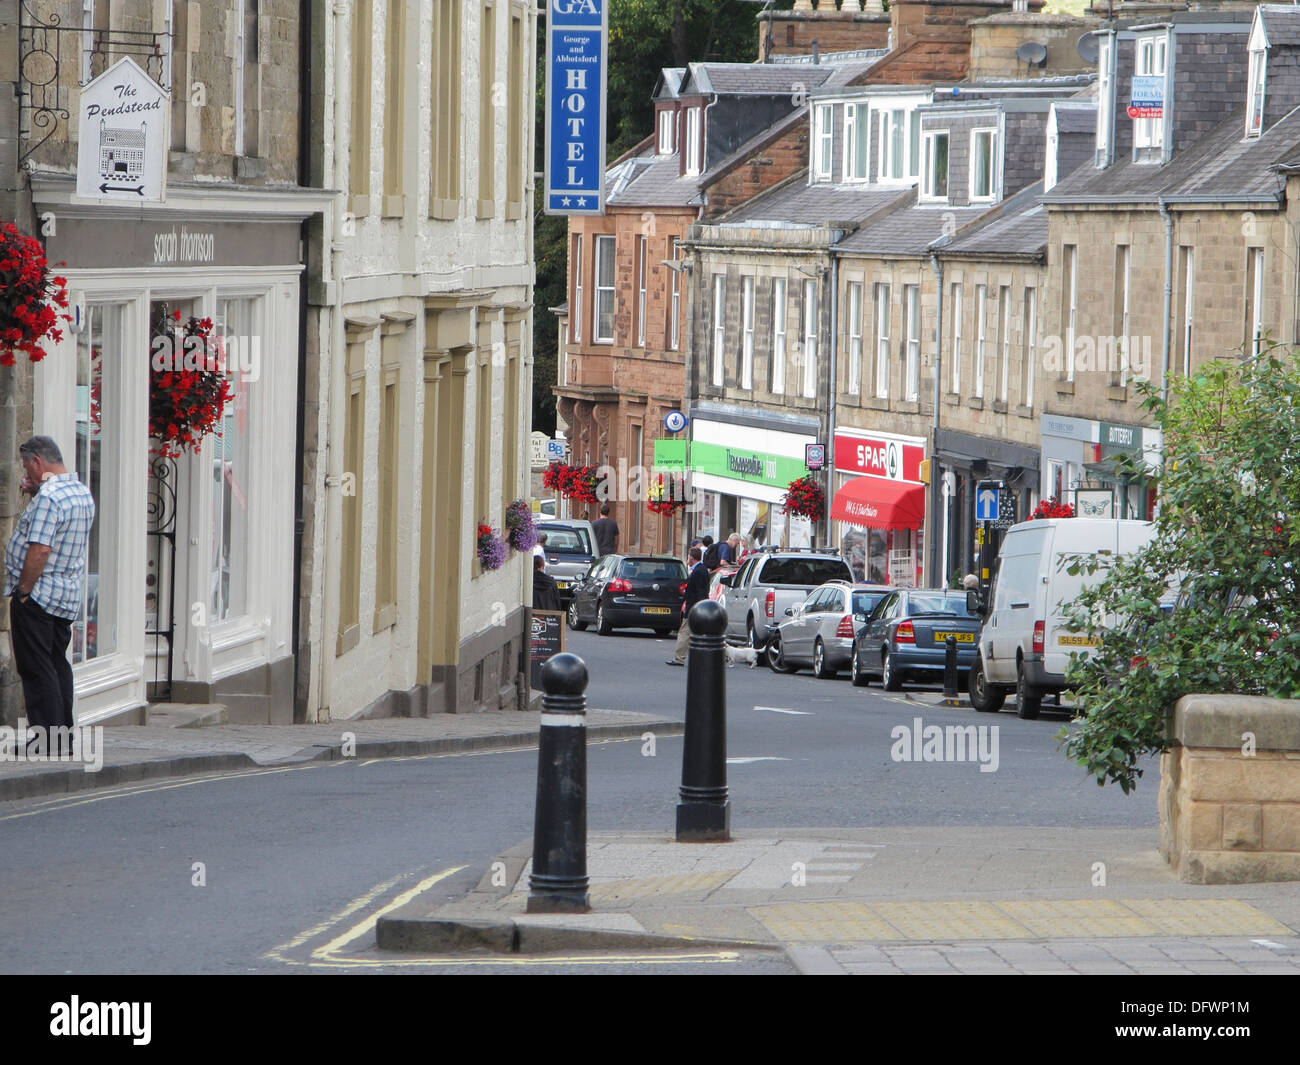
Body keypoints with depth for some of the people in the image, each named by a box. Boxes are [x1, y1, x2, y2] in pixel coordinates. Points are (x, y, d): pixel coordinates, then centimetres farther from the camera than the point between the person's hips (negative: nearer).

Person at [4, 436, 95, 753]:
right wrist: (34, 492, 13)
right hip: (69, 596, 9)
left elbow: (40, 550, -25)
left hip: (38, 596, -9)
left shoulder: (49, 497, -19)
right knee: (58, 664, 16)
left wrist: (22, 593, -17)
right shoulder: (82, 493, 11)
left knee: (36, 669, -5)